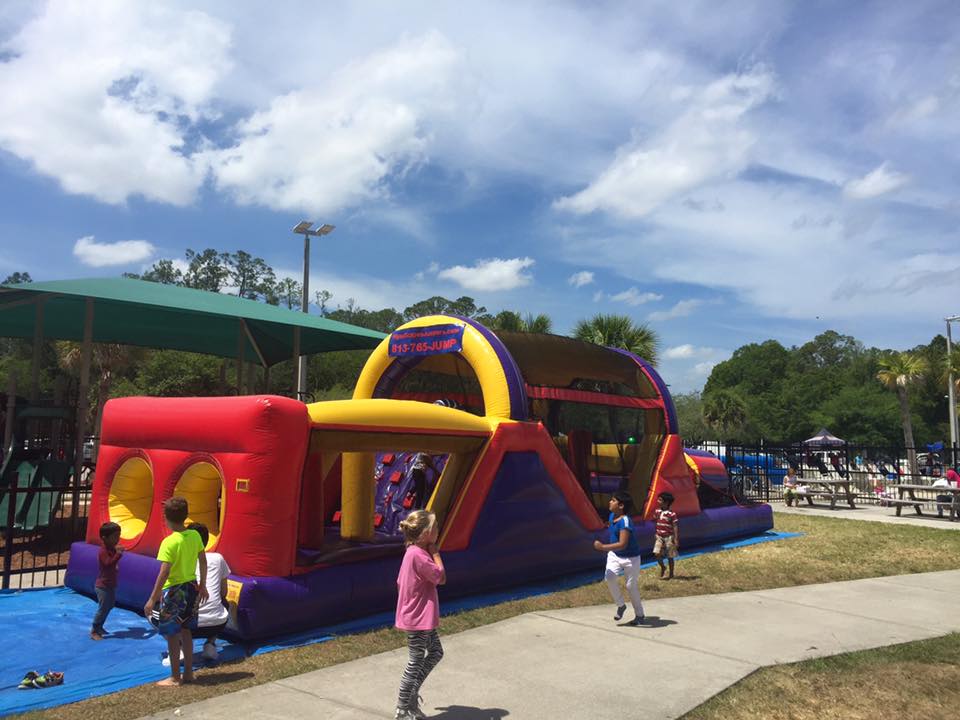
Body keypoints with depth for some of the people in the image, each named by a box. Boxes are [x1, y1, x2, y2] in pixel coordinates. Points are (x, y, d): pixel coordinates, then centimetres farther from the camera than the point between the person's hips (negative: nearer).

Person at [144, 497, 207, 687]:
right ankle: (188, 673, 26)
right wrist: (202, 585, 19)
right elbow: (203, 562, 8)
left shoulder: (169, 542, -19)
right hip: (191, 588, 7)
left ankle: (175, 677, 17)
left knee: (172, 635, 7)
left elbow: (164, 573, -23)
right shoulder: (194, 535, -1)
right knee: (185, 631, 18)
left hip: (174, 591, -6)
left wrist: (152, 599, -18)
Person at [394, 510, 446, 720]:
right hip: (418, 619, -10)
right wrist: (435, 553, -11)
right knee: (416, 661, 4)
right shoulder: (418, 555, -25)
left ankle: (411, 693, 28)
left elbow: (400, 582, 12)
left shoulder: (414, 552, 6)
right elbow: (441, 578, -18)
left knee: (436, 652, 20)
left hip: (421, 616, 10)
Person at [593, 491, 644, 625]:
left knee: (631, 586, 4)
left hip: (630, 558, -6)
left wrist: (603, 547, -37)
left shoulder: (625, 521, -28)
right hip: (614, 555, 6)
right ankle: (621, 605, 5)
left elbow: (622, 544, -36)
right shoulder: (611, 516, -3)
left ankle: (639, 615, 27)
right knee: (609, 577, -18)